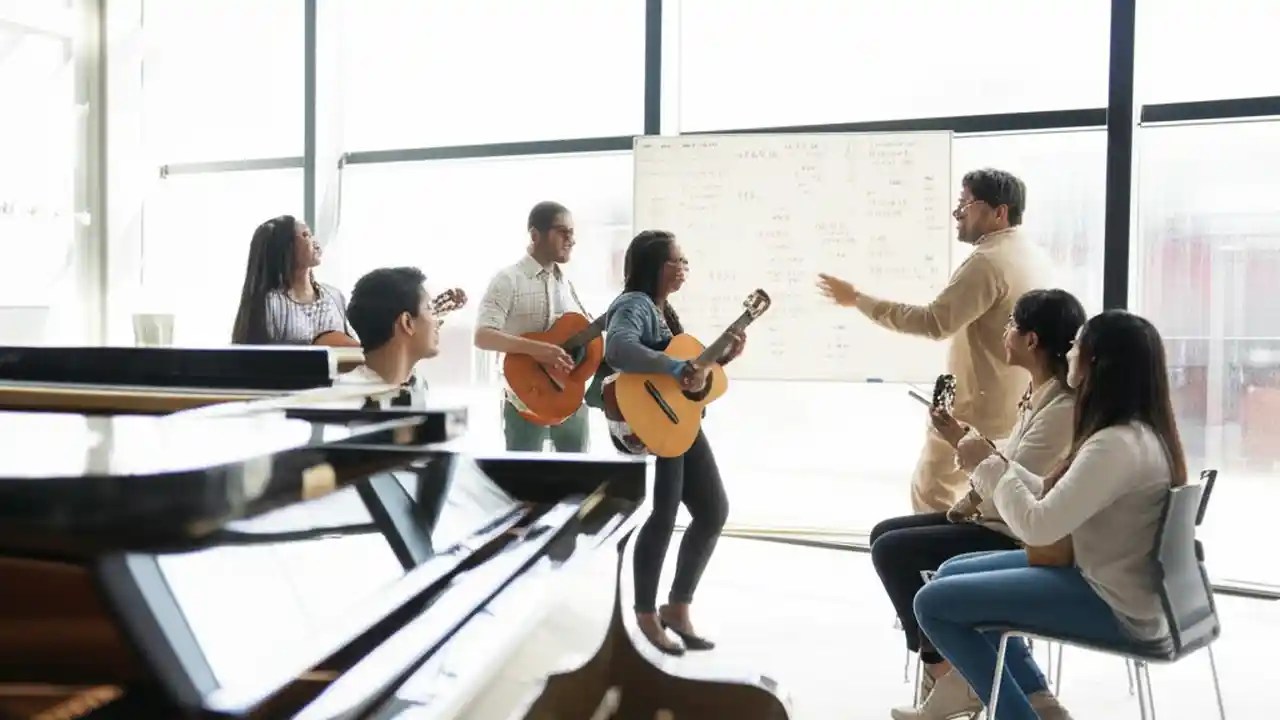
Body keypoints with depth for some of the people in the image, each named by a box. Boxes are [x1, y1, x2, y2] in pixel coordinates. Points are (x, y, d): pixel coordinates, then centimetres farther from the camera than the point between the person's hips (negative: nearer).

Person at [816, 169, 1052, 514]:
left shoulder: (988, 262, -21)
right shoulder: (1033, 254, 9)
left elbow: (935, 322, -28)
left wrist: (858, 299, -25)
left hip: (980, 410, -9)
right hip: (1018, 407, 10)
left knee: (931, 495, 3)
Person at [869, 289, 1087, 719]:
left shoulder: (1062, 407, -23)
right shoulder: (1039, 392, 7)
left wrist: (961, 442, -20)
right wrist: (967, 504, 1)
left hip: (1017, 535, -10)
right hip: (996, 518, 10)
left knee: (891, 551, -12)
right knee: (884, 534, 9)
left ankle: (944, 673, 2)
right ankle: (942, 662, 12)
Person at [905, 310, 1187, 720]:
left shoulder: (1118, 445, -26)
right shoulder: (1139, 432, 6)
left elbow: (1037, 526, -26)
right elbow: (1056, 500, 11)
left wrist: (988, 466, -13)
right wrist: (994, 461, 4)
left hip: (1115, 605, -10)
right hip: (1105, 577, 10)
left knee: (933, 602, -12)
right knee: (952, 574, 17)